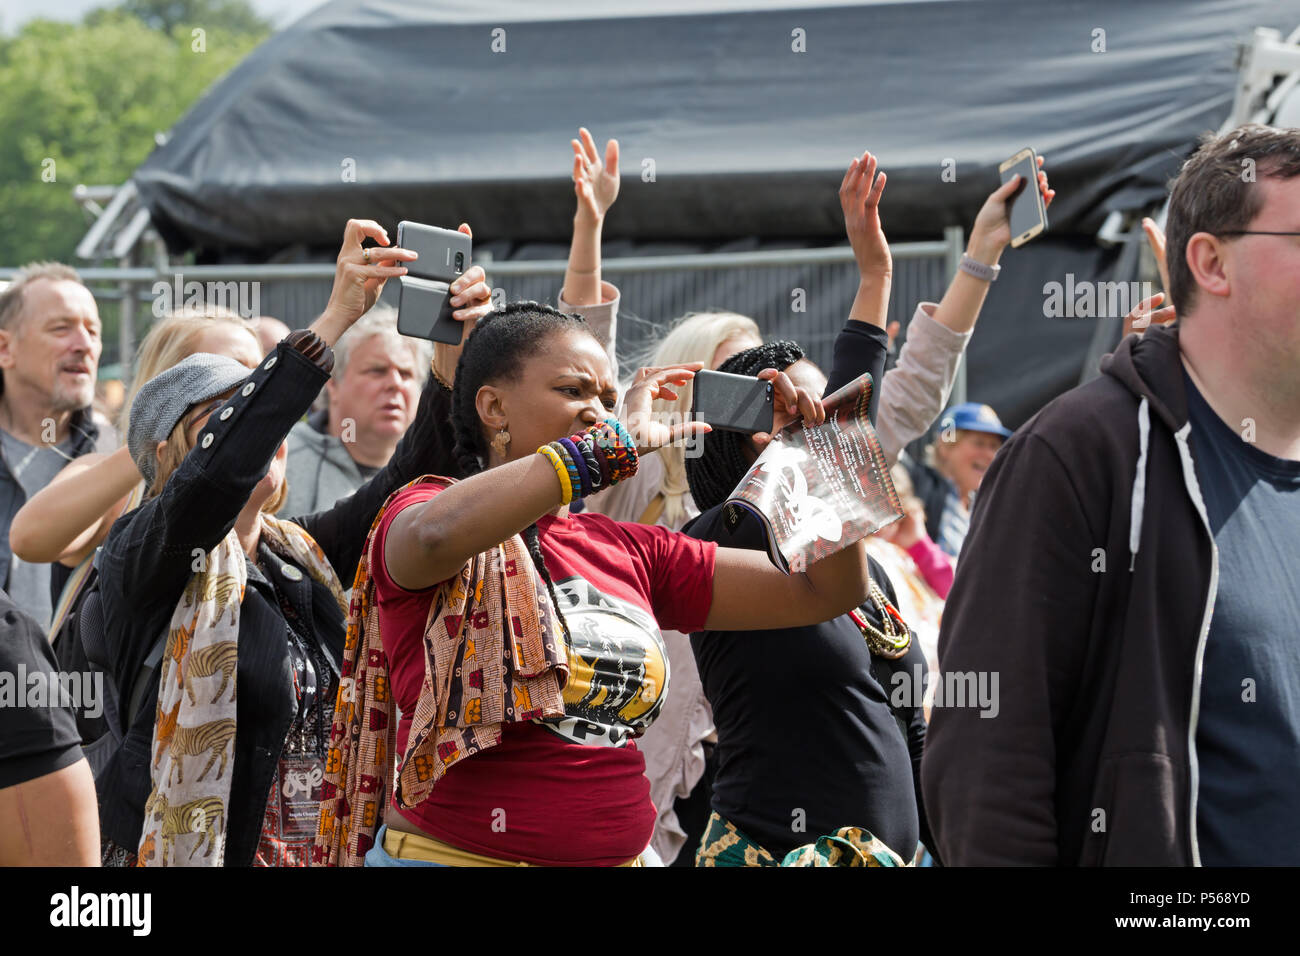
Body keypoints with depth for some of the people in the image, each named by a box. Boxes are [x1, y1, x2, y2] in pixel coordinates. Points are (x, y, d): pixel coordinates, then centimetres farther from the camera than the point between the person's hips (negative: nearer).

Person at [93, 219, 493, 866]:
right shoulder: (140, 554, -7)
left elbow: (413, 476, 1)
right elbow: (219, 470, -25)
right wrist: (333, 320, -29)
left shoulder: (303, 555, 11)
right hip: (191, 853, -6)